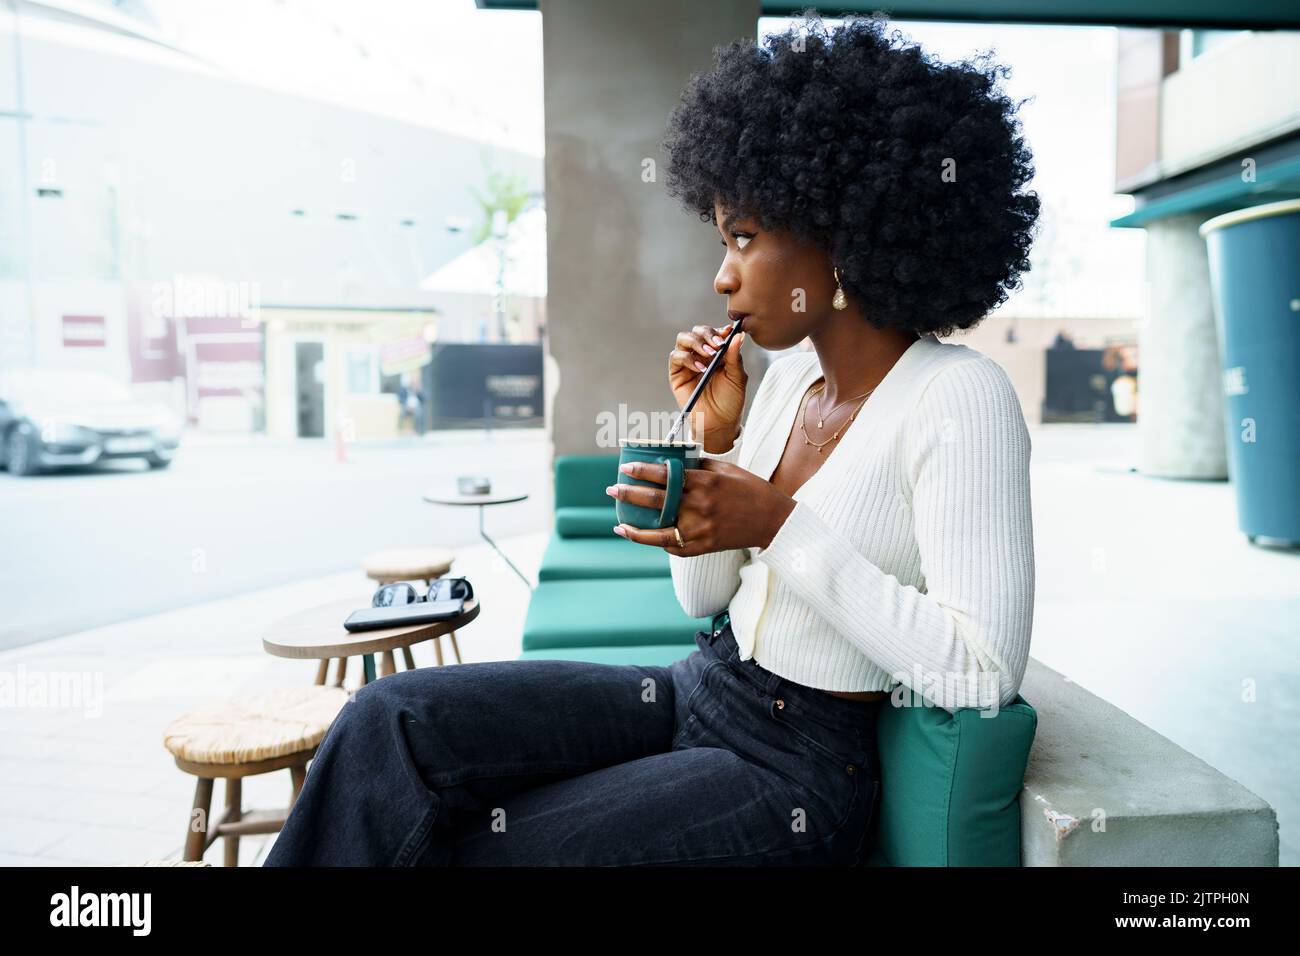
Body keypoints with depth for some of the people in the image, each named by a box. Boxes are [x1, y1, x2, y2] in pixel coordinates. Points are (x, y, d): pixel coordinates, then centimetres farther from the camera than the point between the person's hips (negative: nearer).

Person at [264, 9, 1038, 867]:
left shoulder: (959, 397, -16)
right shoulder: (789, 377, 6)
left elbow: (985, 673, -23)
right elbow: (703, 595, 10)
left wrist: (779, 526, -25)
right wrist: (715, 441, -5)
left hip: (799, 766, -6)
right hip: (694, 693, 7)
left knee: (474, 845, -14)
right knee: (391, 721, -10)